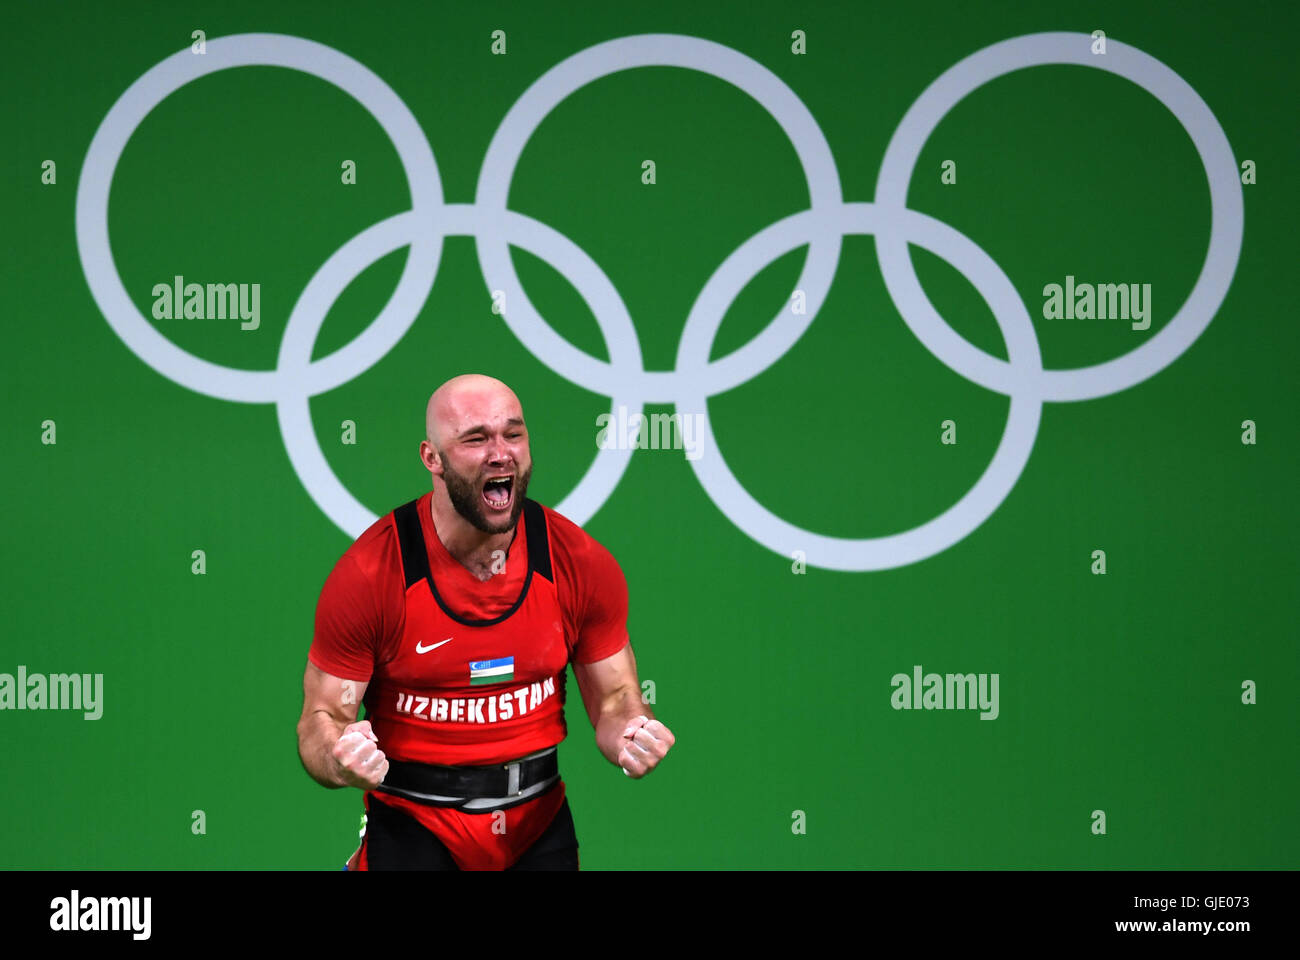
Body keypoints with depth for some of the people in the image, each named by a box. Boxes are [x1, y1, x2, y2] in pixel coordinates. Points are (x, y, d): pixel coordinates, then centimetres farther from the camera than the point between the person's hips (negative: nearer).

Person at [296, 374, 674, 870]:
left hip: (539, 824, 3)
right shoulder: (366, 576, -14)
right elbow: (321, 718, -9)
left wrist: (630, 733, -19)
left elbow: (614, 700, 3)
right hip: (412, 825, -2)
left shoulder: (583, 565, -6)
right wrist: (339, 759, -31)